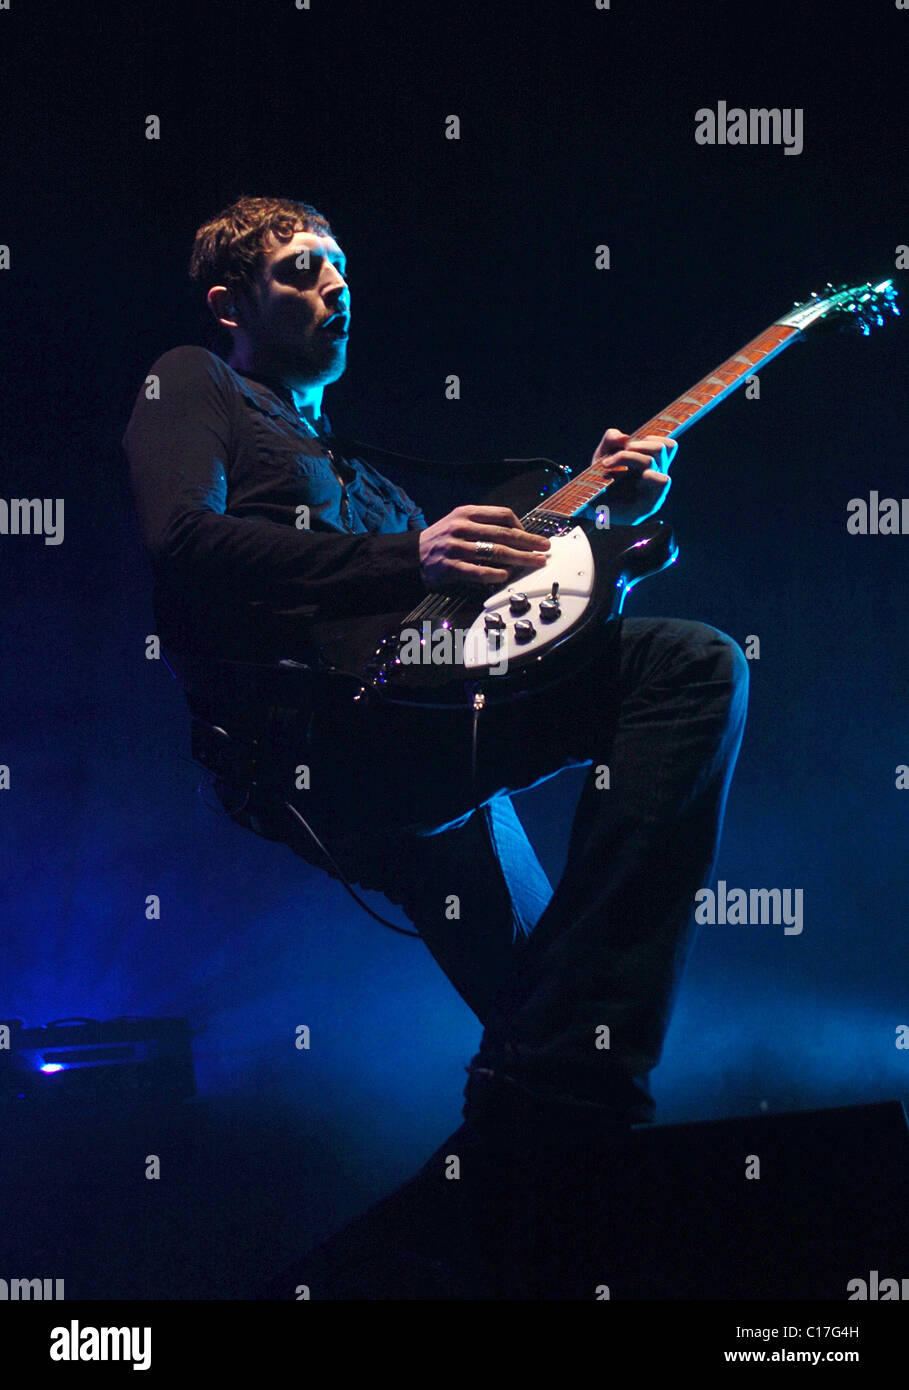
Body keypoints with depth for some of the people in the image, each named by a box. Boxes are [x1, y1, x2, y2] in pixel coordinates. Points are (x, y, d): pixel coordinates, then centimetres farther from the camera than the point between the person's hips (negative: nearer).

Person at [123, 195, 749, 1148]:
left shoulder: (359, 473, 37)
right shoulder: (192, 384, 15)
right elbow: (183, 542, -7)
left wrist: (593, 510, 12)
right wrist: (411, 559, -13)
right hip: (308, 733, -8)